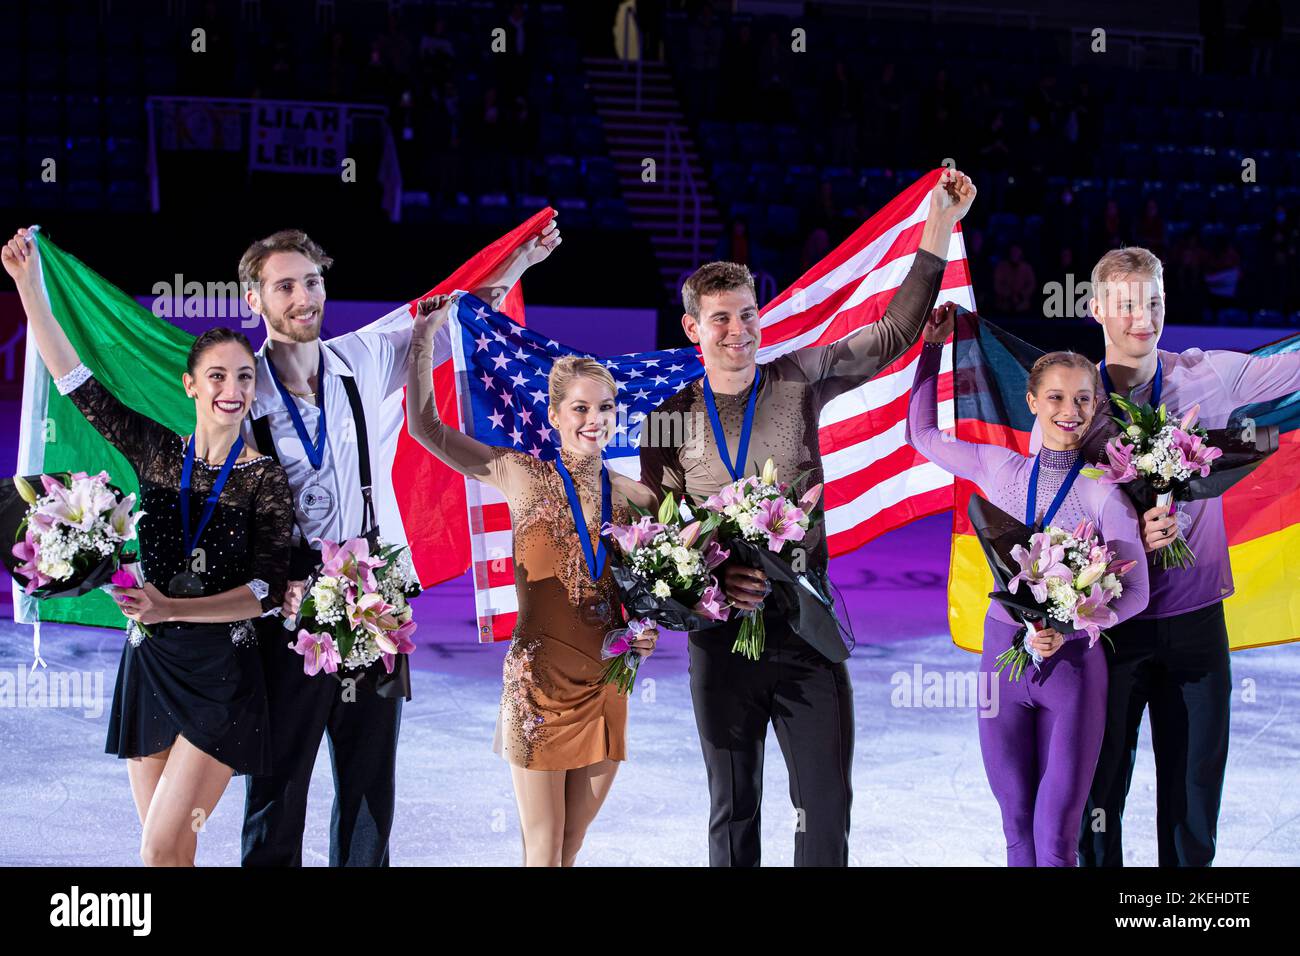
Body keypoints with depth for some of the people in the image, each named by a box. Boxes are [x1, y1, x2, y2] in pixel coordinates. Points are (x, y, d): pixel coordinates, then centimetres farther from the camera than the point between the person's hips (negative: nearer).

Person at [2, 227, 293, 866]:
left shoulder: (264, 477, -5)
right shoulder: (157, 453, 5)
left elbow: (267, 590, -11)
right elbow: (76, 380, 4)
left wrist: (171, 609, -22)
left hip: (221, 676, -4)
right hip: (151, 665, 4)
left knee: (160, 849, -11)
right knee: (171, 851, 8)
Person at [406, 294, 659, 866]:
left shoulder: (636, 498, 5)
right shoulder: (524, 476, -4)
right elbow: (425, 427, -9)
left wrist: (647, 632, -3)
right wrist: (424, 336, -11)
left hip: (605, 686, 3)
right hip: (539, 683, -3)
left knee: (571, 848, 12)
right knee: (542, 852, 2)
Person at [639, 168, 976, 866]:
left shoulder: (798, 381, 2)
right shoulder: (672, 417, 3)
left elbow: (893, 334, -2)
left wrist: (938, 227, -10)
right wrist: (710, 578, -16)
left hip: (805, 624, 0)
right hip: (721, 631, 0)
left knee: (827, 800, -2)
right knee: (732, 808, 9)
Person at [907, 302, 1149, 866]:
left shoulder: (1105, 491, -7)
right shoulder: (1001, 468, 3)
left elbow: (1134, 592, -7)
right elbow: (923, 433, 18)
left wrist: (1067, 630, -21)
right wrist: (933, 346, 14)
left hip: (1073, 660, -3)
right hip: (1004, 651, 3)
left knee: (1055, 831, -3)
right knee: (1017, 824, 9)